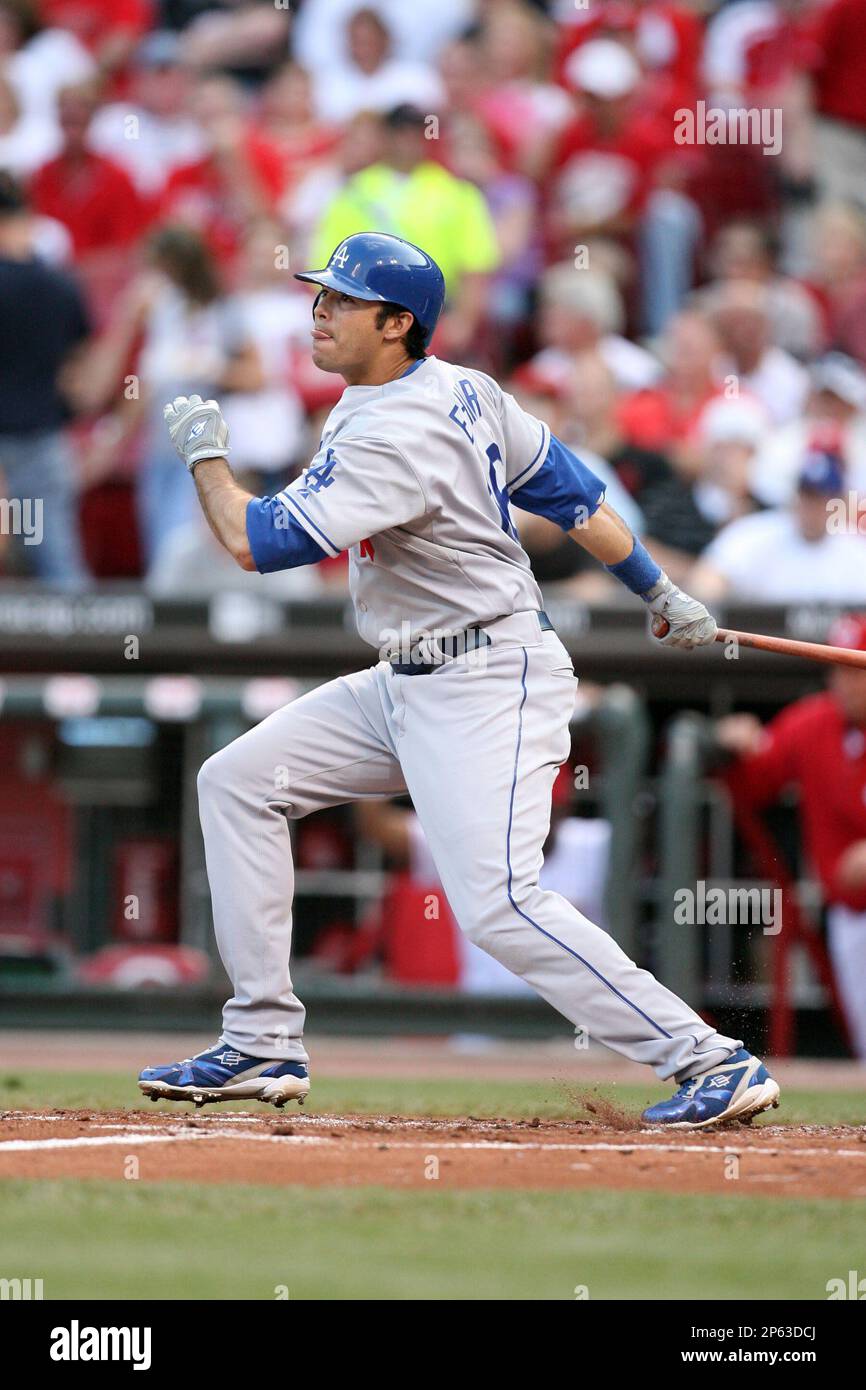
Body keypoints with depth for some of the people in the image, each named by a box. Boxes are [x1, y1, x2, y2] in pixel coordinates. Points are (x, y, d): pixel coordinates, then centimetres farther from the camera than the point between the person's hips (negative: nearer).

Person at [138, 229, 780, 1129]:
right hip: (406, 685, 11)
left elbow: (253, 542, -22)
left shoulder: (397, 439, -24)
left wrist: (204, 452, -4)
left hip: (488, 689, -11)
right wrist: (658, 593, 22)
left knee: (498, 904, -21)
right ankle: (263, 1045, 11)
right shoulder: (460, 390, 6)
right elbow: (567, 490, 13)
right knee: (237, 780, 9)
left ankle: (715, 1064, -17)